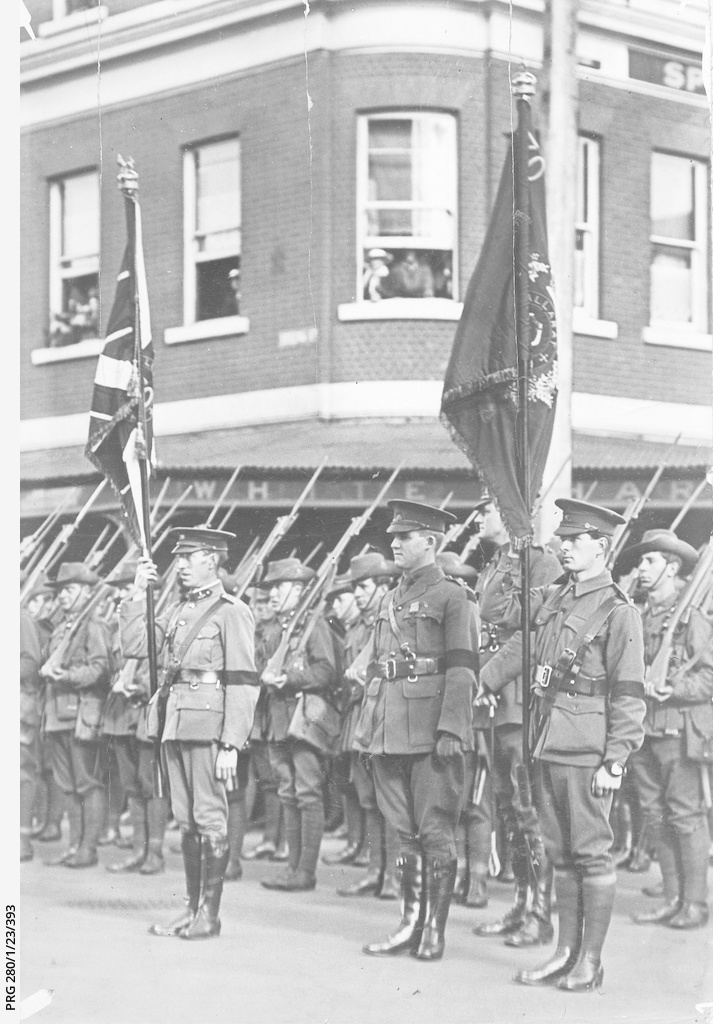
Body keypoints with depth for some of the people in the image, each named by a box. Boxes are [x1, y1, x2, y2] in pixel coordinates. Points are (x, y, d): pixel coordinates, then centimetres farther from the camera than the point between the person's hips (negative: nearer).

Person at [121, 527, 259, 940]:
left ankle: (210, 913, 4)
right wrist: (139, 593, 7)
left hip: (209, 725, -8)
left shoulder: (232, 613, -7)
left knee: (210, 819, -2)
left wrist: (231, 745, -16)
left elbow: (243, 684, -11)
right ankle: (193, 908, 19)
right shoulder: (179, 610, 16)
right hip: (175, 721, 8)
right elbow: (135, 646, 13)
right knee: (187, 820, 12)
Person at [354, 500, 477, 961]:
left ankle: (435, 929, 5)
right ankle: (411, 923, 17)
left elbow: (462, 669, -10)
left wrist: (451, 729, -18)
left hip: (432, 731, -7)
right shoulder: (391, 600, 18)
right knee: (404, 832, 10)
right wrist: (366, 727, 14)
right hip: (390, 732, 7)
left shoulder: (451, 596, -3)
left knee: (435, 831, -2)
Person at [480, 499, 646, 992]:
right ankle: (566, 953, 20)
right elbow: (518, 641, 26)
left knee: (591, 852, -1)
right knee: (561, 853, 12)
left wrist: (615, 762, -15)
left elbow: (629, 696, -11)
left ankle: (591, 961, 7)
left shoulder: (619, 612, -10)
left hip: (588, 749, -7)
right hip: (547, 742, 7)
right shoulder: (551, 597, 11)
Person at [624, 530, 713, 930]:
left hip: (680, 728, -6)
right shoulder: (639, 617, 14)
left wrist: (671, 690, -20)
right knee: (656, 816, 8)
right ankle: (673, 899, 16)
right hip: (643, 729, 7)